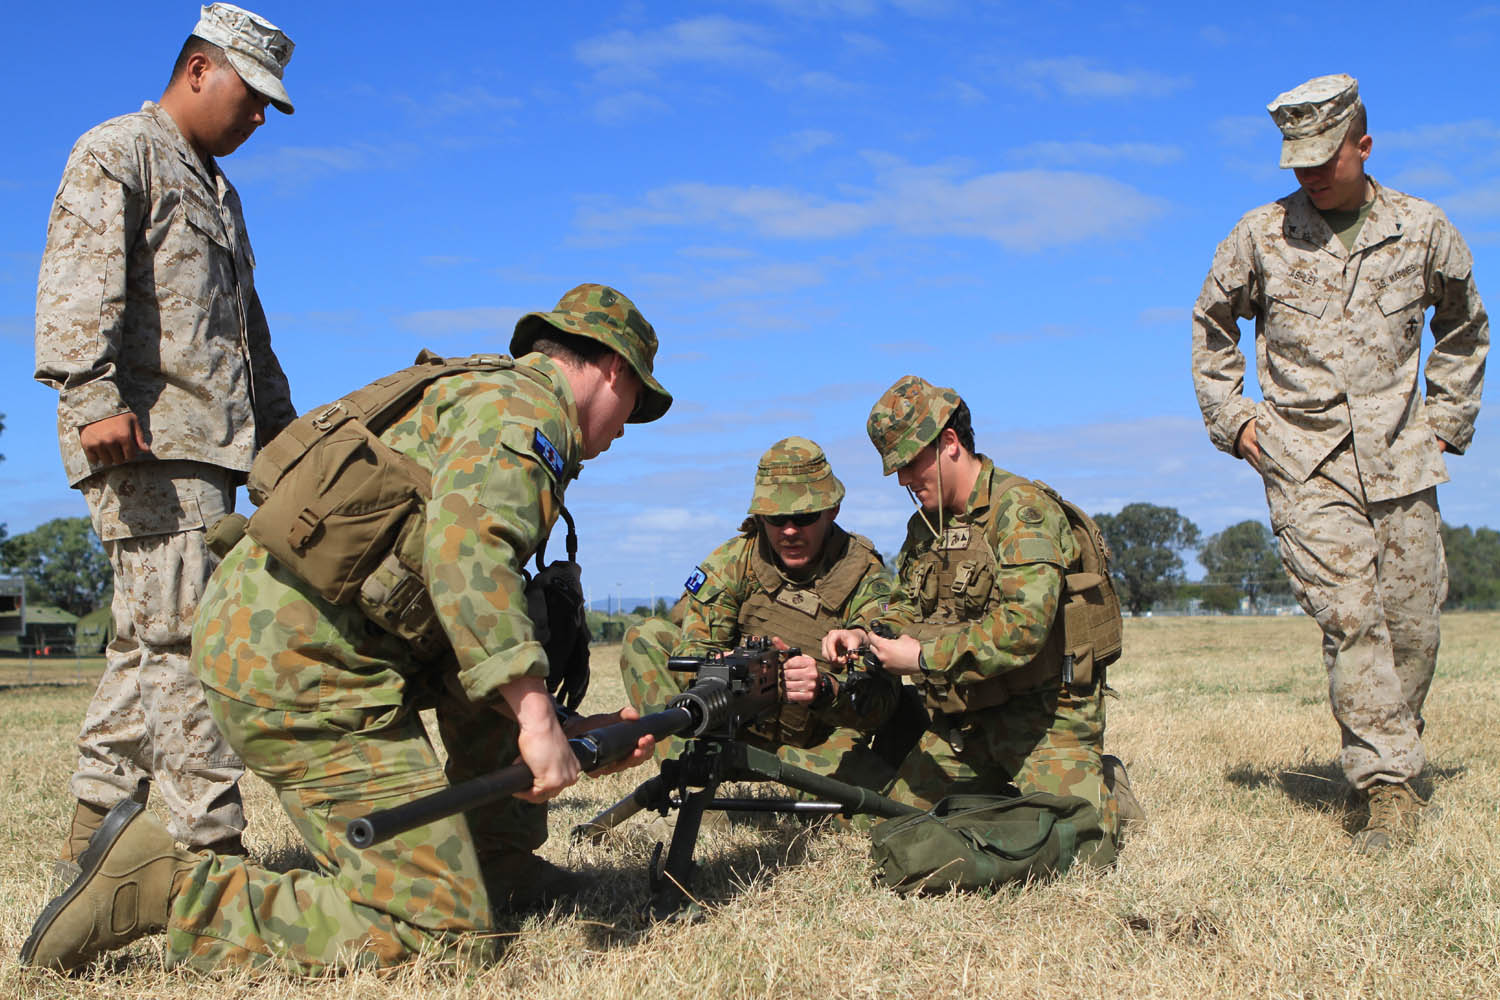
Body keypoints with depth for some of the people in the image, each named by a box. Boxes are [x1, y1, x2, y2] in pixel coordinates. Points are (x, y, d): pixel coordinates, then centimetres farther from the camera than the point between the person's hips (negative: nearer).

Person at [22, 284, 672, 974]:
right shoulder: (522, 407, -2)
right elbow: (465, 550, -24)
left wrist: (573, 734, 24)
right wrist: (536, 717, -23)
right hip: (303, 672, -10)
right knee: (444, 931, -10)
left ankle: (498, 865, 25)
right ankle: (162, 886, -11)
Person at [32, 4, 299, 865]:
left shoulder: (217, 189, 29)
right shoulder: (117, 153, 1)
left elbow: (247, 324, 34)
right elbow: (79, 280, -13)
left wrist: (279, 422, 27)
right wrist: (94, 397, -25)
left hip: (207, 439, 9)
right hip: (147, 437, -9)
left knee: (151, 637, 9)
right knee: (181, 633, -13)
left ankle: (96, 825, 17)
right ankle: (212, 844, -13)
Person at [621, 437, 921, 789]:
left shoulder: (865, 579, -17)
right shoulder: (736, 559, -9)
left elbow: (880, 697, -28)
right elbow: (695, 647, -17)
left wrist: (825, 689, -51)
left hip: (818, 743, -2)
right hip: (736, 722, 3)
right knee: (646, 637, -13)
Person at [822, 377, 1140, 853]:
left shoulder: (1021, 507, -15)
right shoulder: (924, 526, 12)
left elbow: (1024, 626, -26)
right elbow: (904, 612, 20)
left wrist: (926, 656, -23)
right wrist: (865, 636, -3)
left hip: (1045, 715, -7)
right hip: (960, 722, 7)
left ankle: (1107, 788, 14)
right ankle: (1003, 791, 22)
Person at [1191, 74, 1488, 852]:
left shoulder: (1422, 231, 5)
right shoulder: (1261, 235, 1)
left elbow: (1464, 329, 21)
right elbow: (1211, 326, 16)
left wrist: (1445, 421, 15)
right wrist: (1229, 417, 9)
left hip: (1400, 459, 2)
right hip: (1305, 464, -2)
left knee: (1412, 622, 3)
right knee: (1350, 618, -12)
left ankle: (1393, 753, 23)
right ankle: (1388, 787, -9)